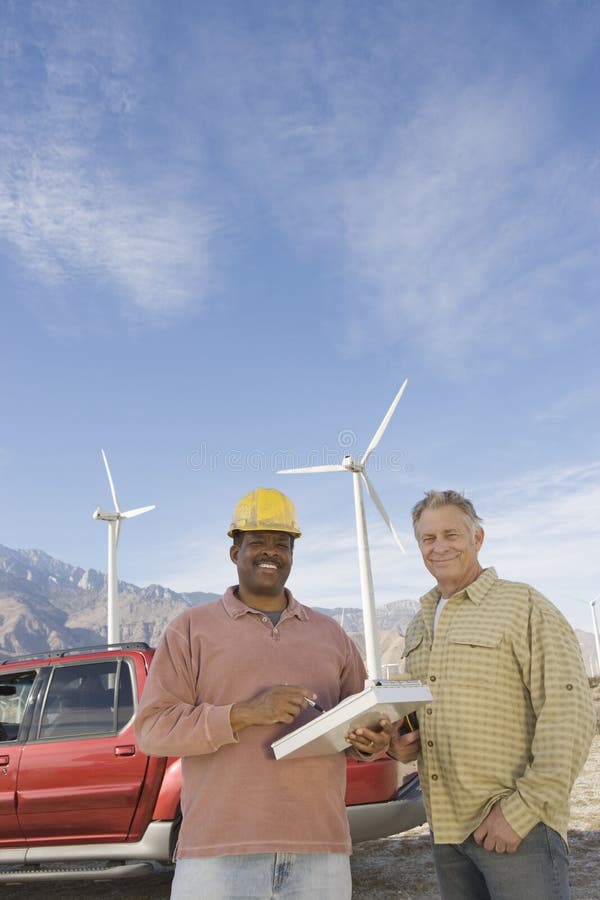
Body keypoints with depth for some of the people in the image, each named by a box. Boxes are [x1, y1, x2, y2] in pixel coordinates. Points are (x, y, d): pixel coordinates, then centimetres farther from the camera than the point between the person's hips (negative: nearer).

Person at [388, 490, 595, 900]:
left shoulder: (523, 605, -8)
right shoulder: (419, 627, 13)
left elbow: (569, 714, -14)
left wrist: (523, 807, -17)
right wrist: (404, 742, 5)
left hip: (519, 832, -6)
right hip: (446, 828, 6)